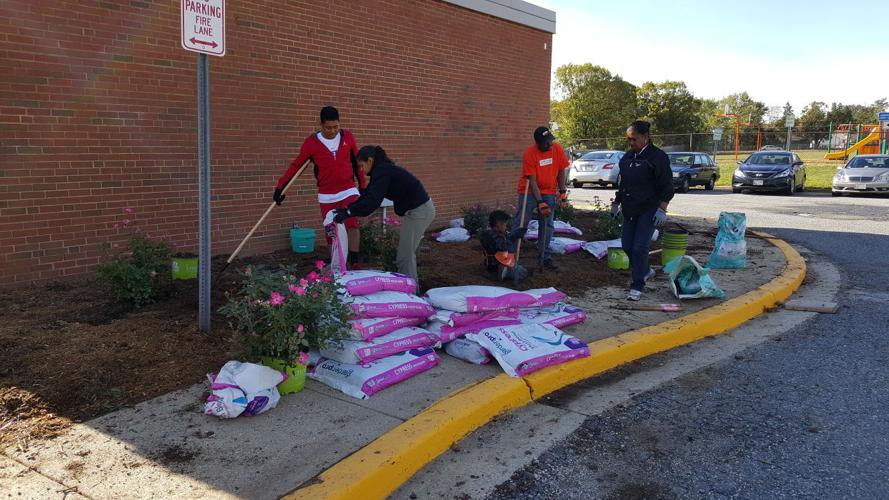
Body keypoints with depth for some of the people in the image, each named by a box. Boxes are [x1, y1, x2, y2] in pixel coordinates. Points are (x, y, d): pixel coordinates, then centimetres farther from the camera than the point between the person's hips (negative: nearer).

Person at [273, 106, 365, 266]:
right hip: (326, 196, 1)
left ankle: (354, 263, -18)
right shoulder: (311, 142, -7)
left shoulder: (348, 137, -2)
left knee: (352, 224, -19)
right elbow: (296, 165, 0)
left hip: (349, 191, 0)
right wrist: (280, 186, -4)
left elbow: (357, 163, 9)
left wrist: (363, 186, 12)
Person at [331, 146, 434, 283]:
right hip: (419, 209, 10)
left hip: (419, 211, -10)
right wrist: (346, 209, 6)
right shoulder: (382, 170, 12)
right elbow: (367, 195, 13)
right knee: (406, 252, 16)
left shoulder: (382, 172, -19)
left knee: (405, 255, -5)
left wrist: (348, 213, -26)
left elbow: (373, 201, -28)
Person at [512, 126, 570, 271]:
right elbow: (532, 181, -21)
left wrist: (562, 192, 2)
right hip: (530, 192, -3)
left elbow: (561, 171, 3)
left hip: (549, 192, 4)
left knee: (547, 225, 3)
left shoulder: (557, 149, -9)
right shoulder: (529, 154, -20)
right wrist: (540, 203, -24)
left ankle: (545, 257, 9)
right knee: (520, 223, -4)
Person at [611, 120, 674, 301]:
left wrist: (662, 209, -17)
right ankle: (645, 271, 35)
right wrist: (616, 203, 23)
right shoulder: (627, 157, 12)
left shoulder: (657, 157, -10)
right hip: (630, 210, 7)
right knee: (627, 245, 9)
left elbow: (666, 186, -11)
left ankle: (637, 286, 1)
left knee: (640, 247, -10)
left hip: (648, 211, -7)